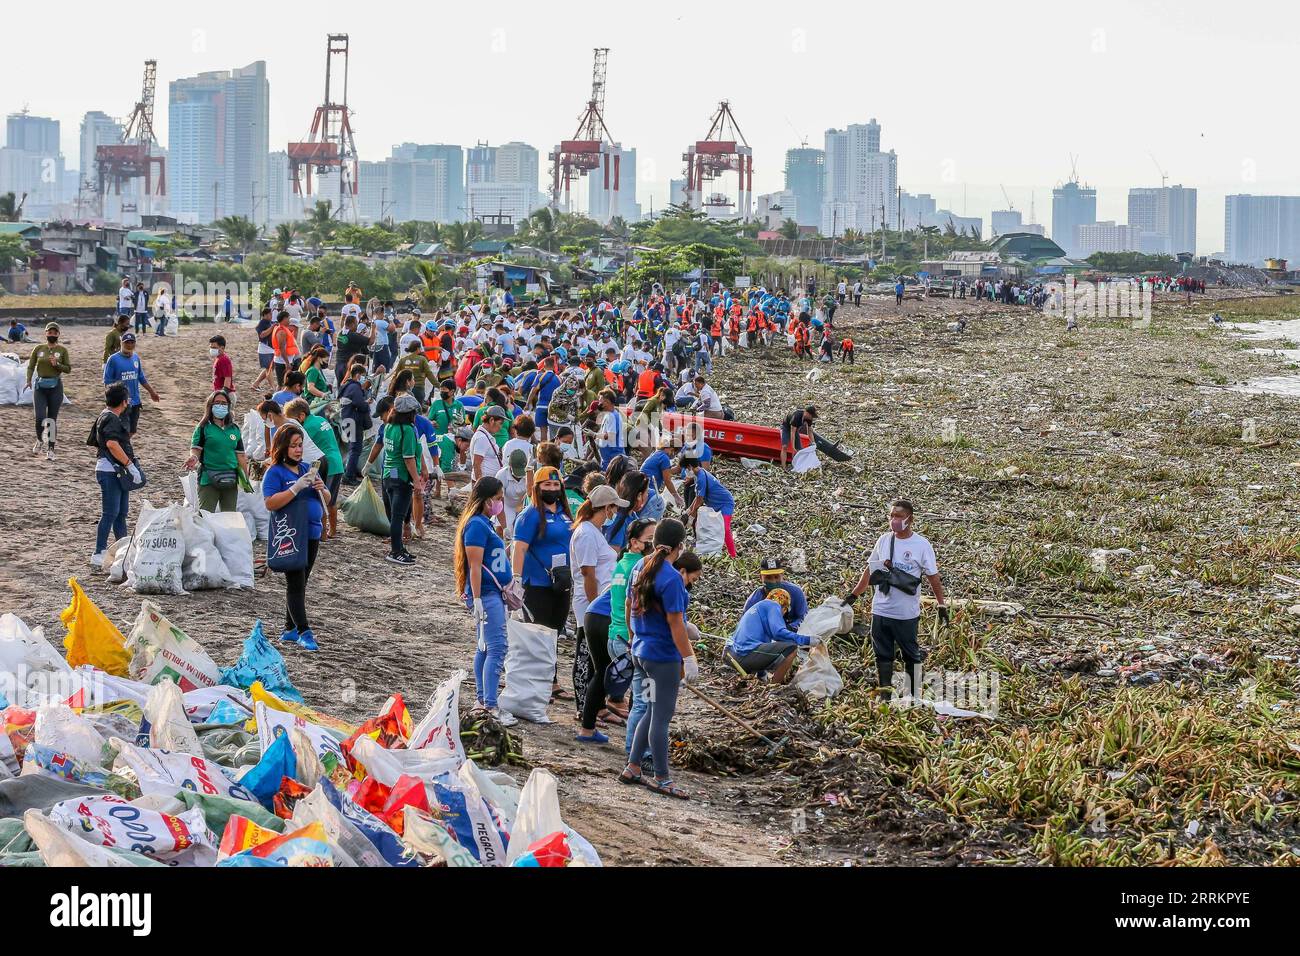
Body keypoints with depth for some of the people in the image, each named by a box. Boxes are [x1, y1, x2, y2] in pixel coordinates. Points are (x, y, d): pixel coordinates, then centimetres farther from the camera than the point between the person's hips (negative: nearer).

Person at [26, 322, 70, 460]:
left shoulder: (62, 350, 2)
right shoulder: (38, 349, 4)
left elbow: (68, 369, 3)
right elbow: (31, 366, 4)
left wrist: (56, 364, -15)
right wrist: (28, 381, -11)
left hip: (55, 386, 0)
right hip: (40, 386, 0)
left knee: (52, 419, 2)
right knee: (40, 417, -10)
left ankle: (50, 449, 10)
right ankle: (40, 440, 19)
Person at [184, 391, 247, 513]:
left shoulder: (234, 429, 13)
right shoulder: (204, 428, 1)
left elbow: (240, 455, 15)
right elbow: (195, 449, -5)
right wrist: (194, 458, -28)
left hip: (230, 480, 4)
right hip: (208, 479, -4)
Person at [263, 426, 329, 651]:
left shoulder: (307, 469, 14)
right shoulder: (275, 472, -6)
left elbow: (327, 501, 16)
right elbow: (270, 503, -19)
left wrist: (321, 489, -6)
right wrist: (297, 487, -24)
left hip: (312, 534, 7)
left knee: (300, 584, 12)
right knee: (295, 584, -7)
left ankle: (290, 629, 20)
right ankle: (304, 632, -10)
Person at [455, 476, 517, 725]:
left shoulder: (485, 524, 16)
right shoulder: (477, 525, -14)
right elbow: (475, 566, -18)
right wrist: (477, 601, -21)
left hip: (494, 593, 10)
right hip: (485, 594, -10)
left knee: (486, 648, 13)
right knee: (496, 647, -14)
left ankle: (482, 699, 19)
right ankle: (491, 705, -17)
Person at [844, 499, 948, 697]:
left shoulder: (921, 545, -5)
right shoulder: (883, 541, 7)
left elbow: (933, 577, -1)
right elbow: (870, 570, 16)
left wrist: (942, 605, -2)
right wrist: (854, 594, 15)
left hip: (907, 614, -4)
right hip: (880, 611, 4)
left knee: (911, 655, 5)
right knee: (883, 655, 7)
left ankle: (915, 696, 13)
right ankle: (885, 694, 14)